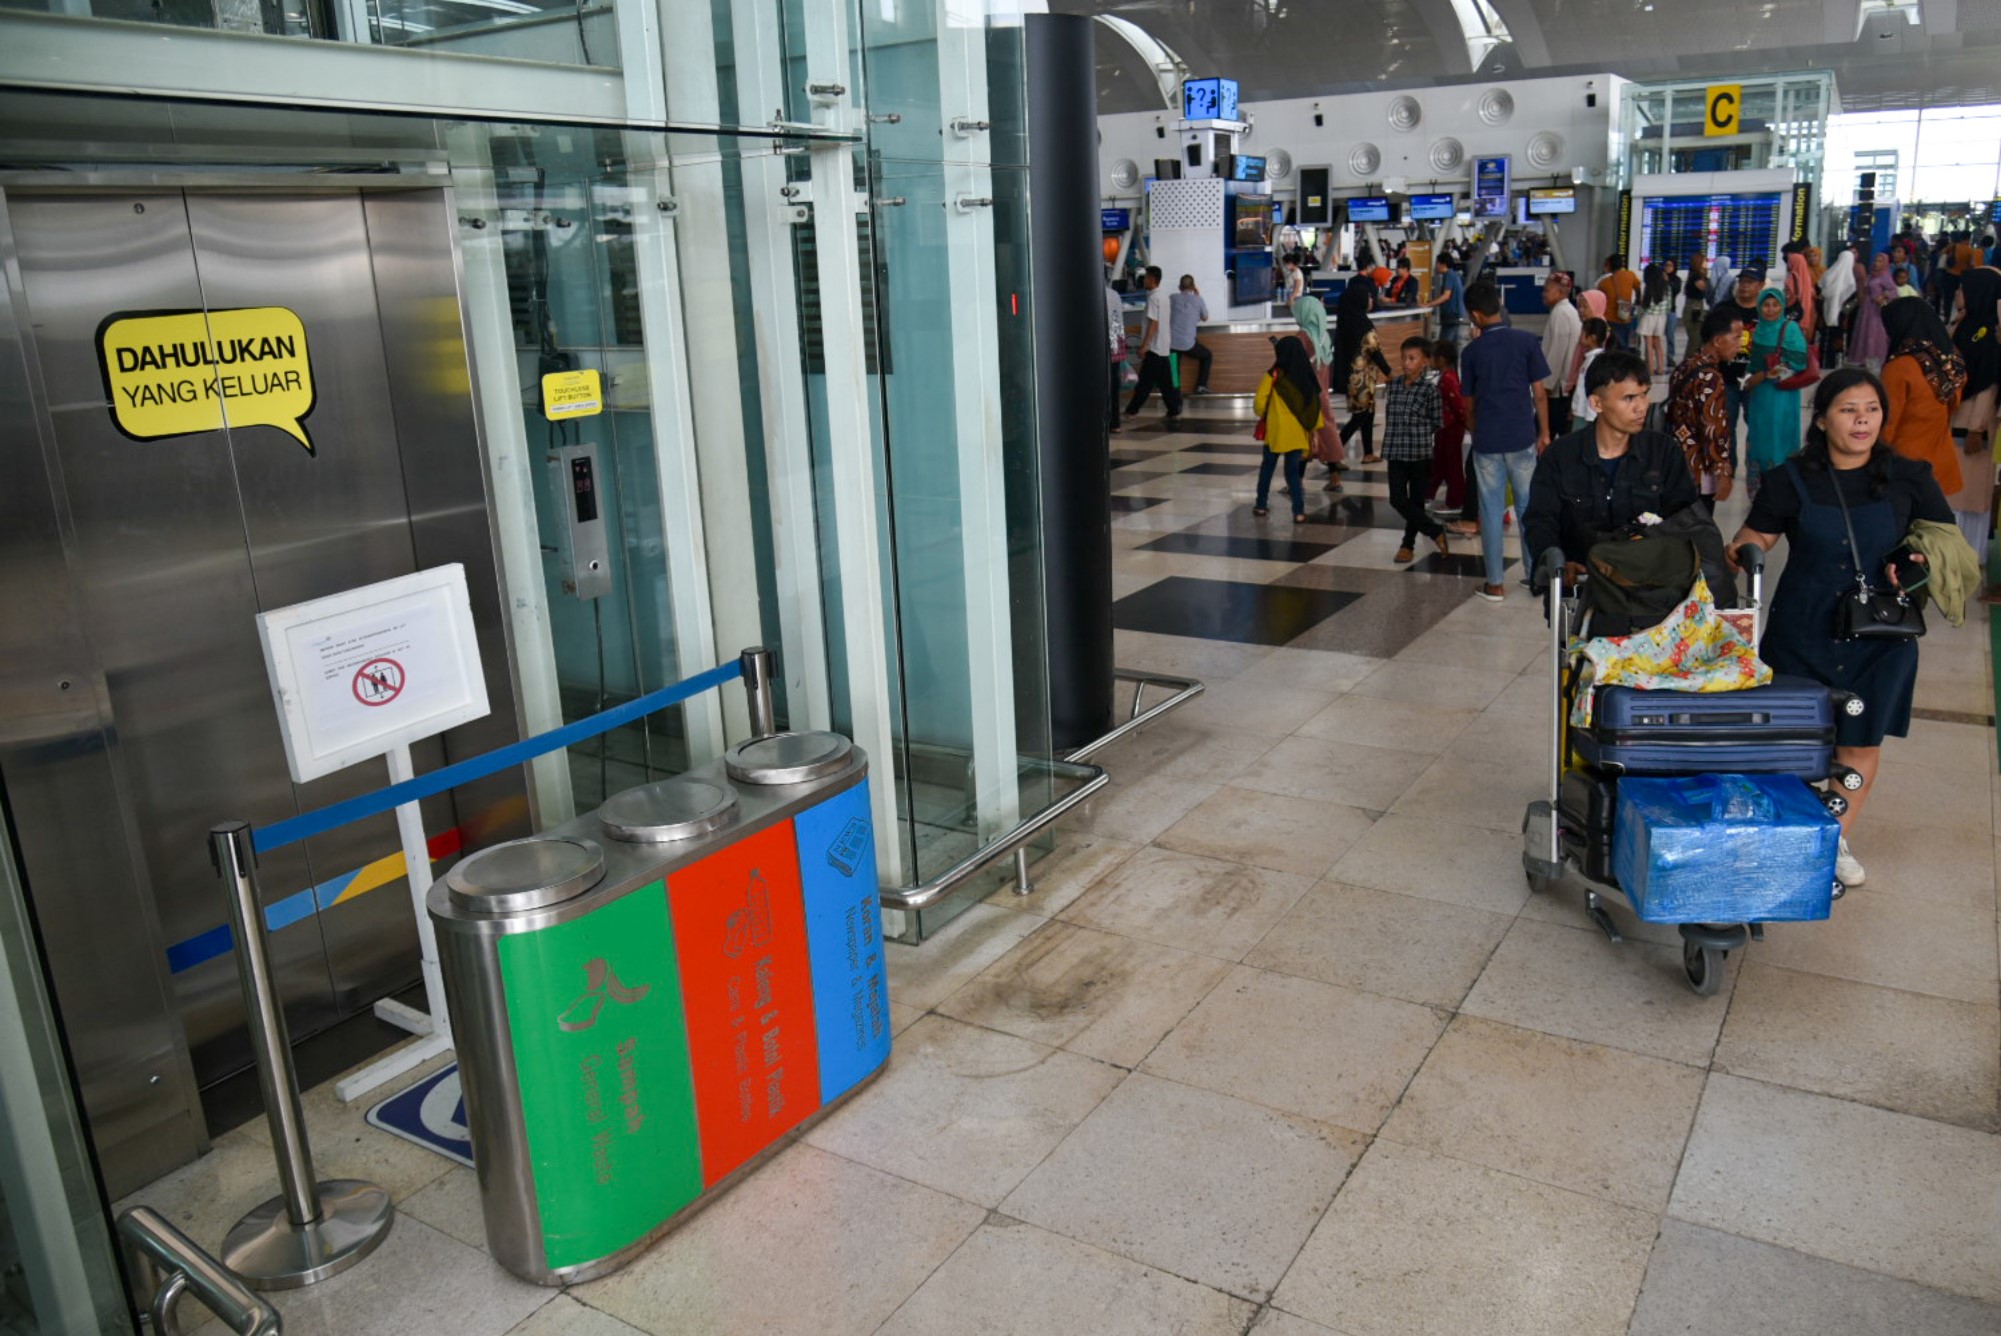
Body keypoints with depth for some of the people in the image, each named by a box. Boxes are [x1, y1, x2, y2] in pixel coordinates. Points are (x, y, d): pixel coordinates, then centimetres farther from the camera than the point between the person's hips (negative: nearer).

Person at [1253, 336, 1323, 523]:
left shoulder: (1275, 374, -7)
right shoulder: (1307, 376, 4)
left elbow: (1261, 400, -9)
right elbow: (1315, 404, 6)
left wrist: (1261, 414, 11)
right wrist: (1315, 429, 12)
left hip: (1276, 430, -3)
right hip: (1298, 432, 3)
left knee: (1267, 466, 15)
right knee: (1293, 470, 6)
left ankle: (1261, 504, 22)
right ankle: (1299, 511, -5)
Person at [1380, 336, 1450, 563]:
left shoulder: (1430, 389, -8)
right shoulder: (1393, 386, 5)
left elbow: (1437, 423, -4)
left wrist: (1416, 428, -7)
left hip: (1420, 453, -4)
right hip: (1396, 453, 4)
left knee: (1416, 501, 6)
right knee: (1398, 500, -3)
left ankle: (1408, 545, 19)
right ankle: (1435, 531, 12)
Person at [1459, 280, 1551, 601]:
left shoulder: (1471, 352, -2)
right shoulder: (1527, 342, -3)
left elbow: (1469, 403, 6)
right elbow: (1539, 393, -2)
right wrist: (1544, 433, 8)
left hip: (1486, 441, -1)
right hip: (1522, 438, 1)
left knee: (1491, 510, 6)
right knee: (1529, 507, 11)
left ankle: (1495, 584, 10)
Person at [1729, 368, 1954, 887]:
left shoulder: (1909, 478, -1)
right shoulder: (1793, 479, -2)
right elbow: (1754, 540, 0)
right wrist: (1738, 553, -22)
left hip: (1878, 636, 1)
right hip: (1801, 634, -1)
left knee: (1861, 743, 9)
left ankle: (1837, 840, 29)